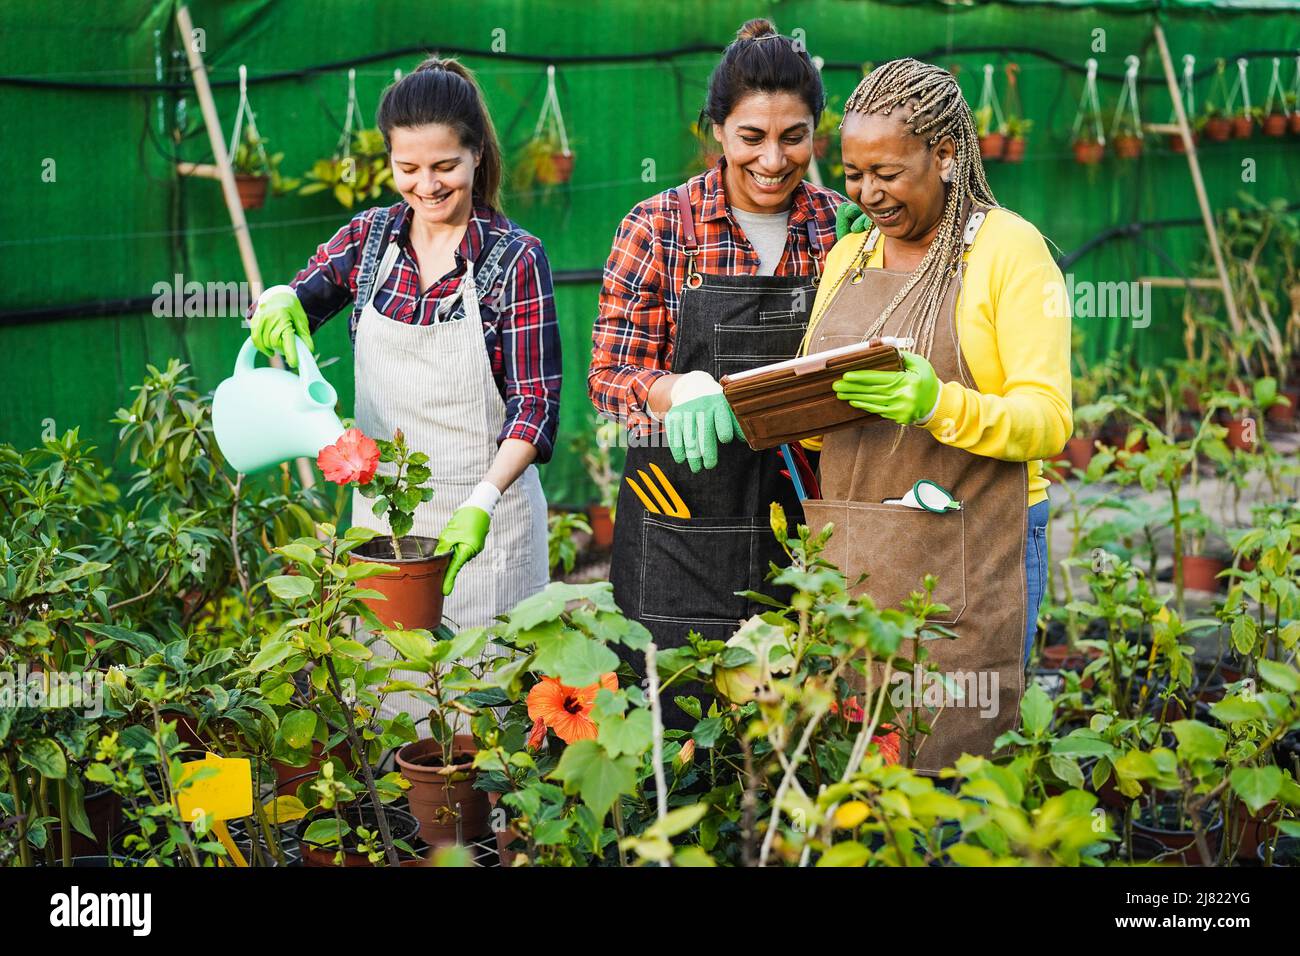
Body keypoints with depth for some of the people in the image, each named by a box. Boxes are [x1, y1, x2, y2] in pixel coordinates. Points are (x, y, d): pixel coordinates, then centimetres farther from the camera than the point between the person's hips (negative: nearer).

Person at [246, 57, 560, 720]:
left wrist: (482, 504, -27)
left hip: (484, 510, -4)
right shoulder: (369, 236, 3)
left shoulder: (515, 258, -9)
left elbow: (536, 404, -12)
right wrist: (277, 304, -19)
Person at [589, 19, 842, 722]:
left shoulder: (843, 227, 4)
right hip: (684, 515, -2)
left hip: (805, 512, 2)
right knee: (679, 719, 2)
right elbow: (609, 374, -5)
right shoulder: (658, 227, -4)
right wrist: (677, 391, -26)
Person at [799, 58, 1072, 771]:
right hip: (850, 552, 5)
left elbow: (1048, 423, -11)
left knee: (956, 753, -5)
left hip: (968, 559, -5)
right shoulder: (848, 252, 14)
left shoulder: (1010, 249, -4)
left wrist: (938, 403, -27)